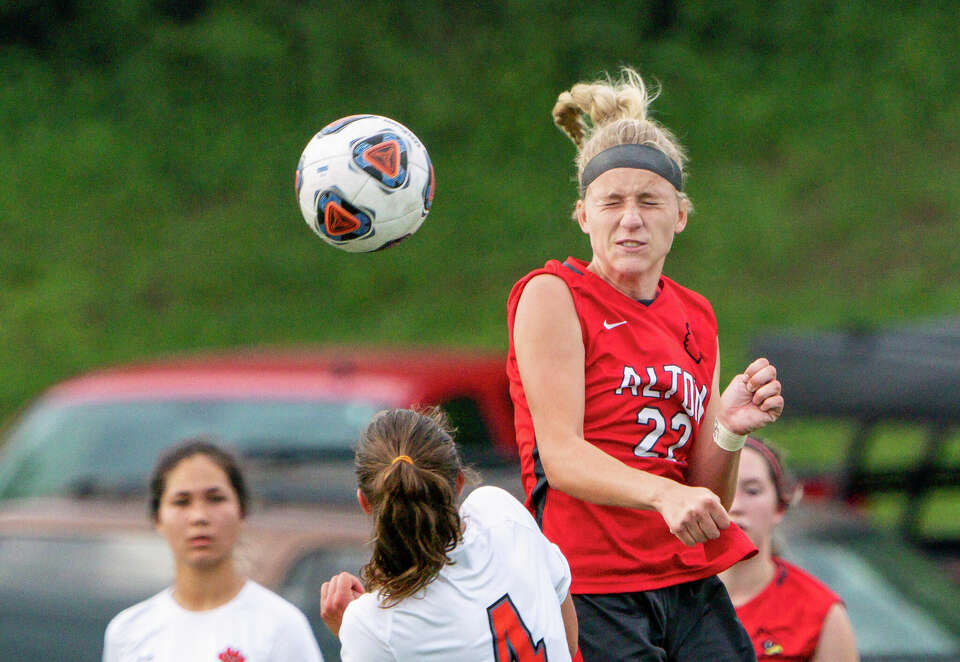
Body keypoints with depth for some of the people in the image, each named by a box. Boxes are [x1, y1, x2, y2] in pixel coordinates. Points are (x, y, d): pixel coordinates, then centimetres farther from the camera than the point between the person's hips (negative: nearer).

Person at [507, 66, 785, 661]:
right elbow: (560, 455, -14)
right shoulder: (552, 295, -2)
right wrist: (664, 494, -30)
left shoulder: (696, 318, 15)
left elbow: (708, 501, 14)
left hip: (692, 587, 5)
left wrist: (730, 432, -7)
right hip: (590, 590, -5)